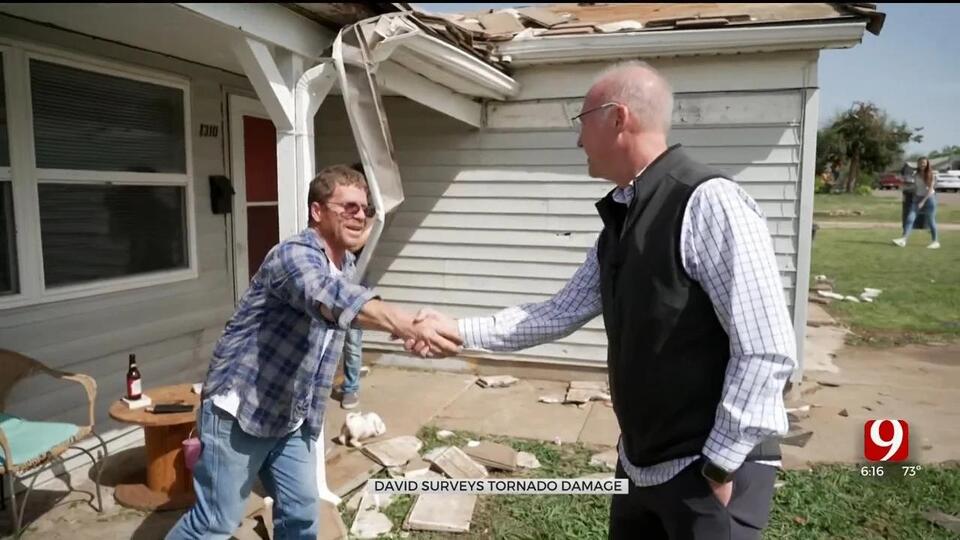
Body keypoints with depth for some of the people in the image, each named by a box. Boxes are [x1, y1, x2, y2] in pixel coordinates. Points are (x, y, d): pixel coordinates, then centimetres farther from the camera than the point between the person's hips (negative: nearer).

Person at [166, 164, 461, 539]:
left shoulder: (345, 265, 6)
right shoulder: (294, 255, -23)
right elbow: (333, 299, -45)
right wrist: (410, 327, -60)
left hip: (293, 420, 8)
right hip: (239, 408, -8)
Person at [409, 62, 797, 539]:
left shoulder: (708, 203, -21)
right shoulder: (620, 222, 6)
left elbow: (767, 351, -22)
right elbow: (562, 313, 9)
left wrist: (720, 465, -17)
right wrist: (459, 331, 3)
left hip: (712, 468, -8)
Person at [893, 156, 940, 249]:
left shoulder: (931, 175, -7)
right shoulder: (916, 174, 5)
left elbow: (930, 189, -13)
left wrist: (923, 201, -19)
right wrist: (914, 198, 7)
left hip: (929, 198, -4)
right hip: (917, 198, 4)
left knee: (931, 221, 2)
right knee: (910, 218, -11)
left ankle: (935, 242, 14)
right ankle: (903, 239, -19)